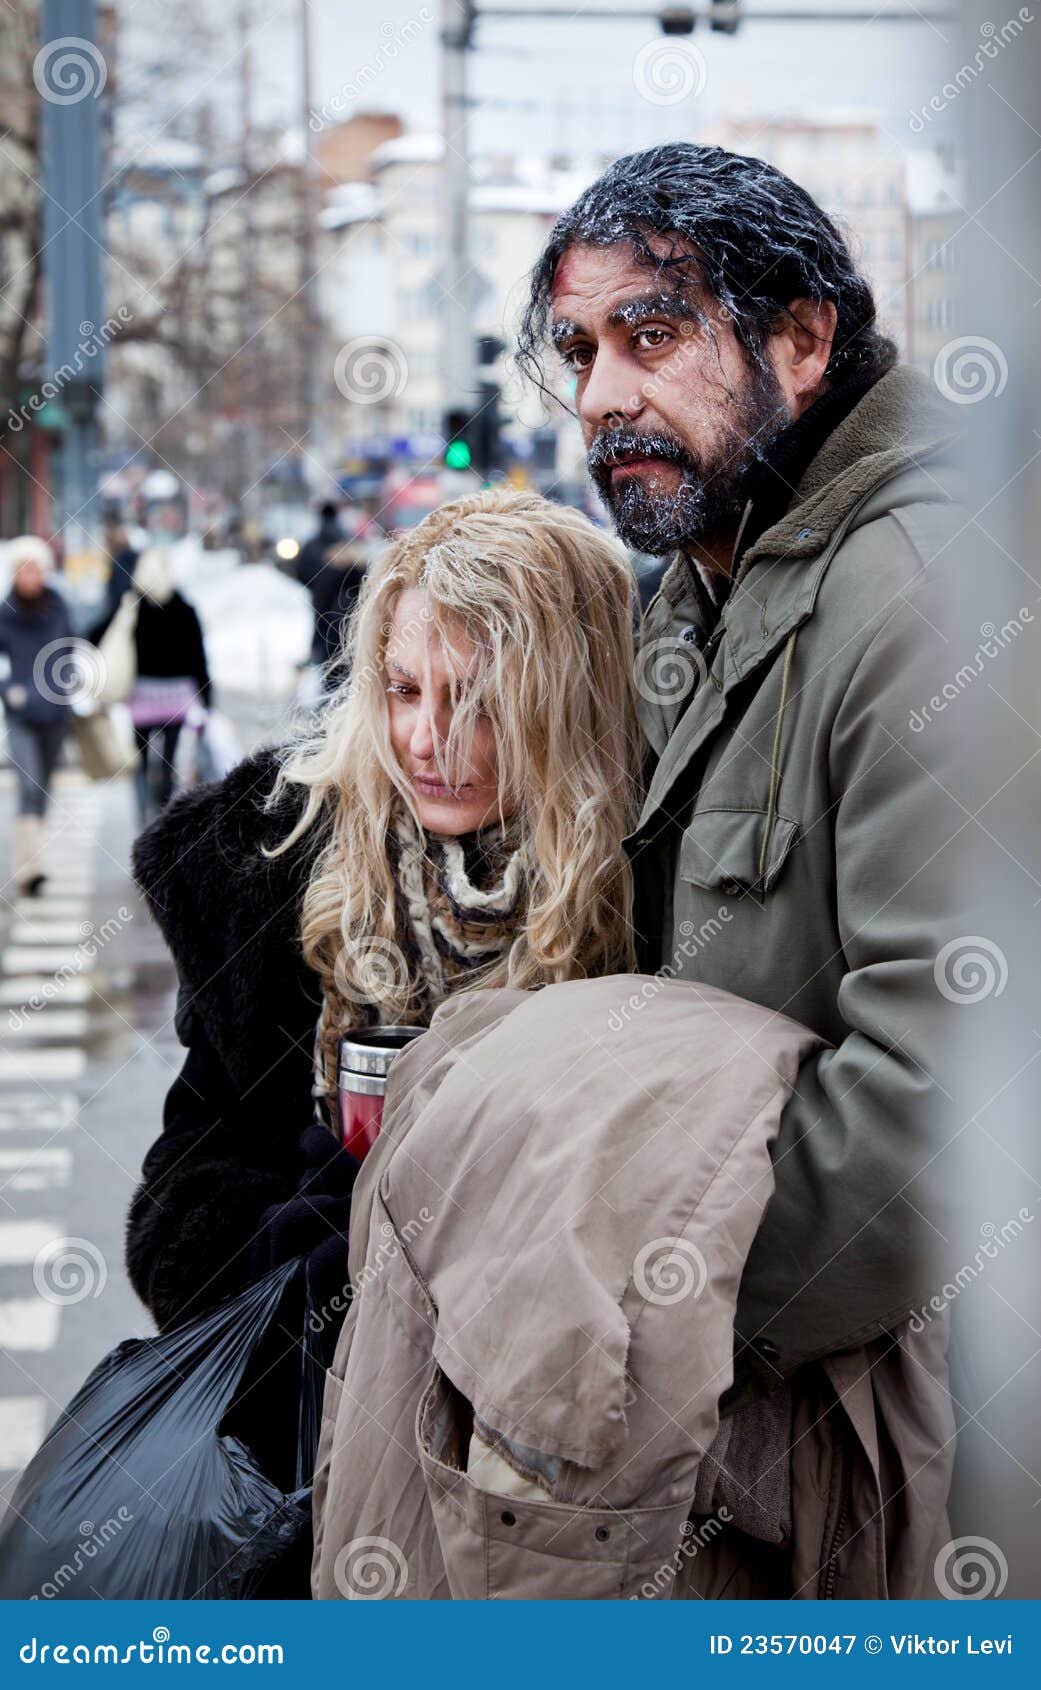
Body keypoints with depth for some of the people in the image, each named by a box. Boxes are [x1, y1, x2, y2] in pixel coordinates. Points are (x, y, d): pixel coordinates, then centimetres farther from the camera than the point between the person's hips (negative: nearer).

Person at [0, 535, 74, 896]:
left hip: (55, 713, 4)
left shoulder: (57, 606, 2)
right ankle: (29, 865, -24)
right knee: (30, 786, -18)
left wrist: (69, 678, 6)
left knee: (43, 788, 13)